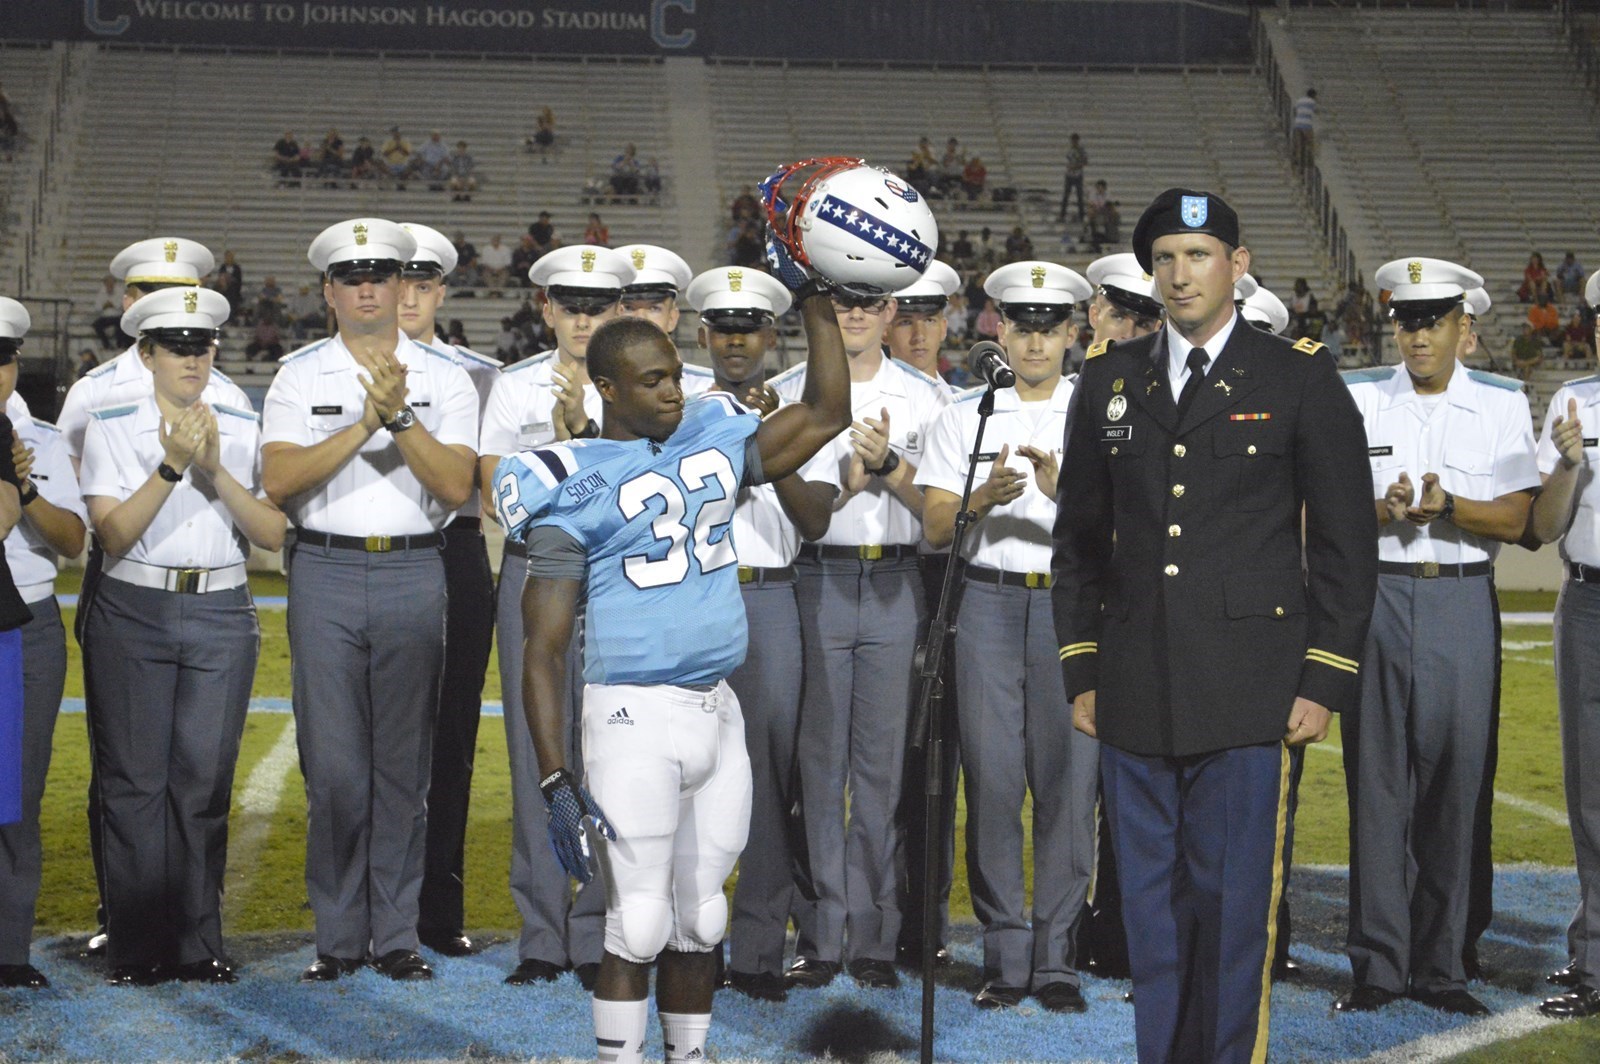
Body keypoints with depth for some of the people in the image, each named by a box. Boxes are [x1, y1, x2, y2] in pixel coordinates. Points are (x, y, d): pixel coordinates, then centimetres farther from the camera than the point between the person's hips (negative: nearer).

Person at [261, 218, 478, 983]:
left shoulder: (444, 378, 8)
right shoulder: (299, 376, 8)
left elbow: (457, 486, -4)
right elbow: (279, 481, -7)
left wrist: (401, 417, -16)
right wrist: (366, 422, -14)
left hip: (413, 575, 0)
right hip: (326, 574, 0)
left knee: (405, 763, 3)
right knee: (332, 766, 0)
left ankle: (396, 934, 12)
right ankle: (338, 935, 11)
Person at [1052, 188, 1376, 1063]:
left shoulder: (1301, 380, 2)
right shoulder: (1108, 381, 11)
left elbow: (1346, 543, 1)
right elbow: (1078, 538, 15)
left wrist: (1323, 683, -4)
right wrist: (1082, 670, 9)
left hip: (1249, 693, -3)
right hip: (1133, 695, 3)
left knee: (1232, 902, -1)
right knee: (1150, 901, 9)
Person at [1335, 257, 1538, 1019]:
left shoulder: (1502, 404, 7)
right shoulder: (1358, 399, 7)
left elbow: (1515, 519, 0)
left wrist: (1447, 506, -16)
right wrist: (1381, 511, -15)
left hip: (1462, 598, 0)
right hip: (1377, 594, 0)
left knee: (1455, 782, 2)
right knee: (1377, 781, 0)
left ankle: (1439, 967, 11)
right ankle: (1378, 964, 7)